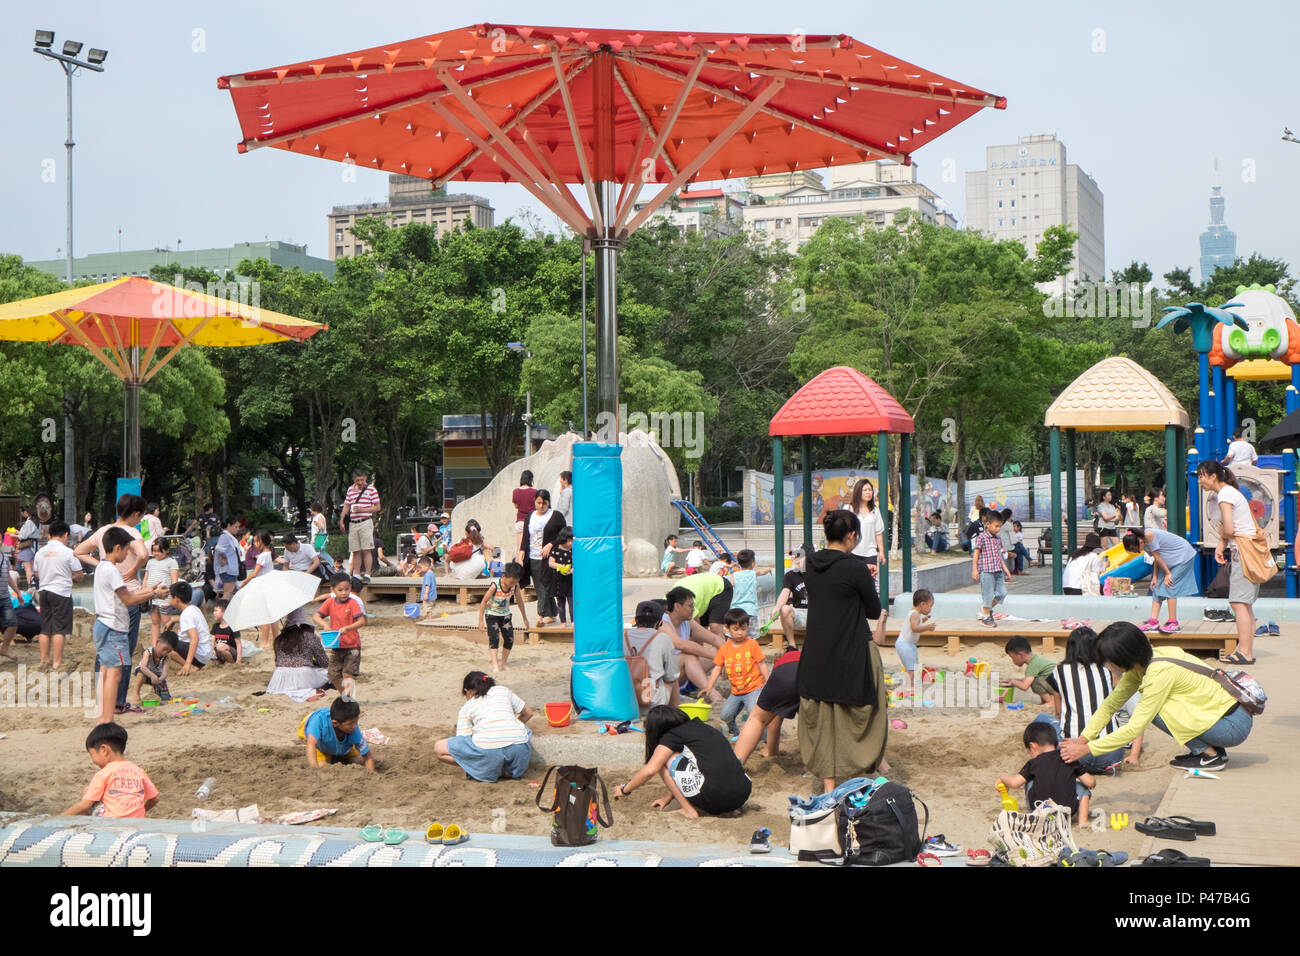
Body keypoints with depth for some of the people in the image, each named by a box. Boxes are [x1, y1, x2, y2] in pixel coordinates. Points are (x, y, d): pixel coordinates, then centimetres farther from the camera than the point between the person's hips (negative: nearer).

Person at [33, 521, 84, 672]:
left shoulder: (40, 552, 6)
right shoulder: (68, 552, -9)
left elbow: (37, 575, 15)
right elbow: (78, 576, -6)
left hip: (44, 591, 6)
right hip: (62, 592, -5)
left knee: (45, 629, 13)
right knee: (59, 630, -3)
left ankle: (44, 660, 19)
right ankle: (56, 663, -4)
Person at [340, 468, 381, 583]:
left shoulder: (371, 489, 0)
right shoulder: (350, 489, 14)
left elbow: (377, 507, -2)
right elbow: (346, 506, 18)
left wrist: (362, 510, -13)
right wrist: (341, 520, 8)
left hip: (365, 522, -4)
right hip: (352, 524, 4)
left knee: (366, 550, -9)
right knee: (355, 552, 6)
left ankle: (367, 575, -8)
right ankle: (355, 575, 9)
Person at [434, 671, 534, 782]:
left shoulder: (466, 707, 18)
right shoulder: (503, 691, 25)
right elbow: (528, 713, 32)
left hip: (488, 748, -4)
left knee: (439, 748, 12)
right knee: (527, 732, 41)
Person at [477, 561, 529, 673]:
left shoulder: (515, 586, -14)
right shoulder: (495, 585, -28)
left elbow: (520, 601, 2)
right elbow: (484, 602, -20)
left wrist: (525, 618, 11)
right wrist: (480, 620, -18)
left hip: (505, 614, 5)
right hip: (492, 614, -5)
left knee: (509, 639, 0)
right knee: (494, 638, -17)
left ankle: (503, 663, 16)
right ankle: (495, 665, -21)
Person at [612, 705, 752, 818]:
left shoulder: (672, 736, 5)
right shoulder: (704, 728, 27)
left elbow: (650, 770, -2)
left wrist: (625, 789, 15)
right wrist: (669, 797, 40)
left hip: (714, 797, -7)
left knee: (666, 758, 9)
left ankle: (688, 810, 5)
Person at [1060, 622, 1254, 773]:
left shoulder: (1160, 673, -24)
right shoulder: (1141, 664, 2)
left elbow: (1134, 728, -23)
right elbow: (1110, 704, 8)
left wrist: (1086, 749, -20)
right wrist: (1082, 739, -3)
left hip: (1235, 725, -9)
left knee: (1152, 710, -18)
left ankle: (1210, 755, -7)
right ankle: (1211, 747, 8)